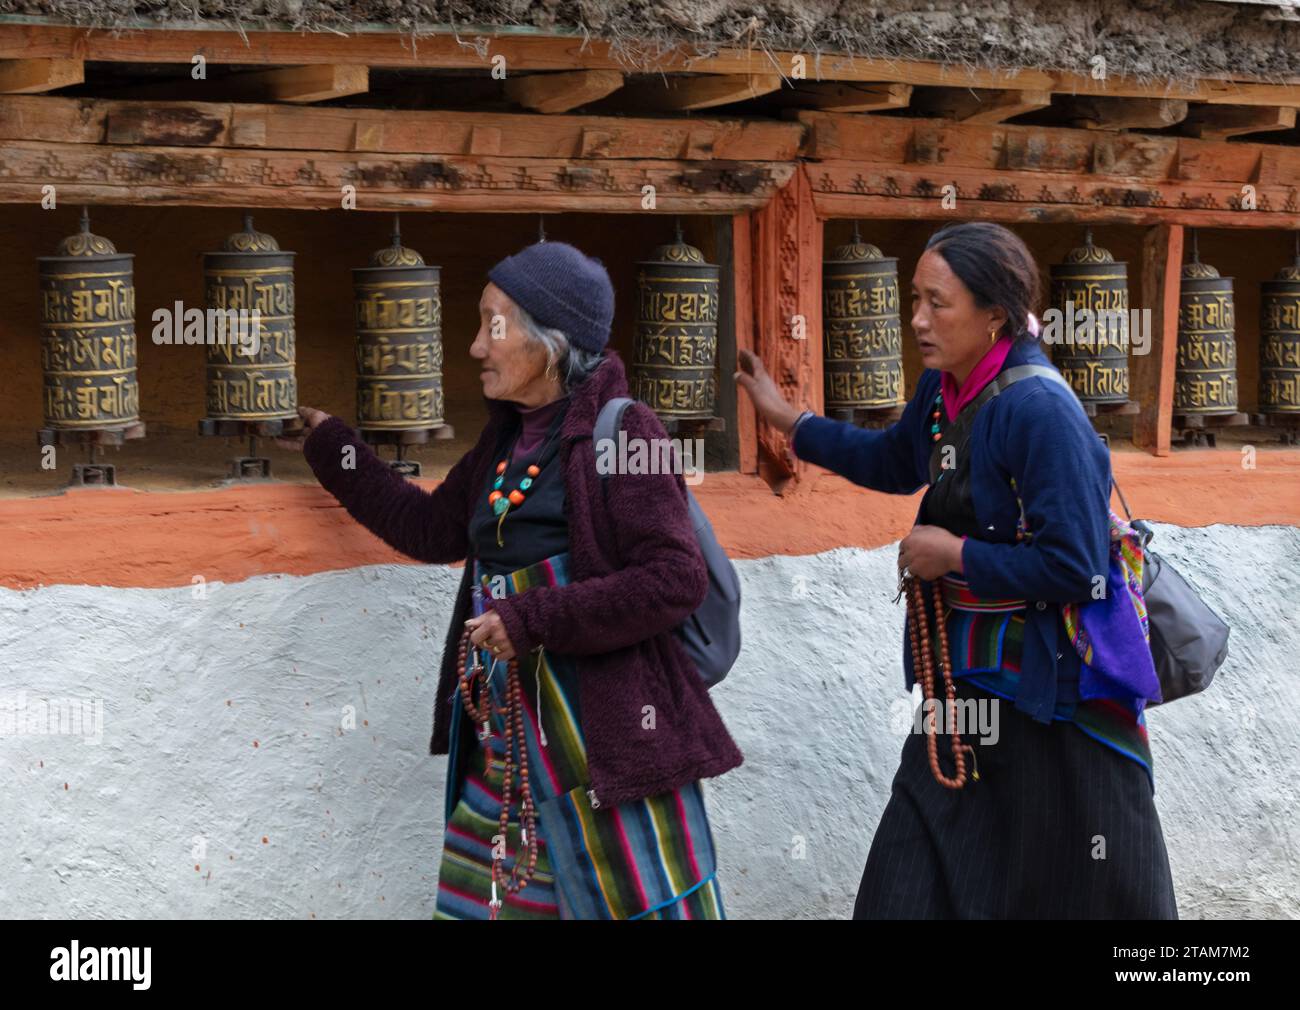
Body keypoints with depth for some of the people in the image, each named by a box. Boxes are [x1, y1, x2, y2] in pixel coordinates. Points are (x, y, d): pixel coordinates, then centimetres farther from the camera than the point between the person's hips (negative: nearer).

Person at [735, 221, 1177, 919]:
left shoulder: (1039, 411, -22)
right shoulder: (942, 391, 4)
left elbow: (1073, 568, -26)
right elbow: (894, 463, 27)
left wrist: (955, 556, -16)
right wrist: (785, 418, 26)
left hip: (1049, 695, -8)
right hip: (966, 689, 8)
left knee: (1061, 895, 4)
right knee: (910, 888, 9)